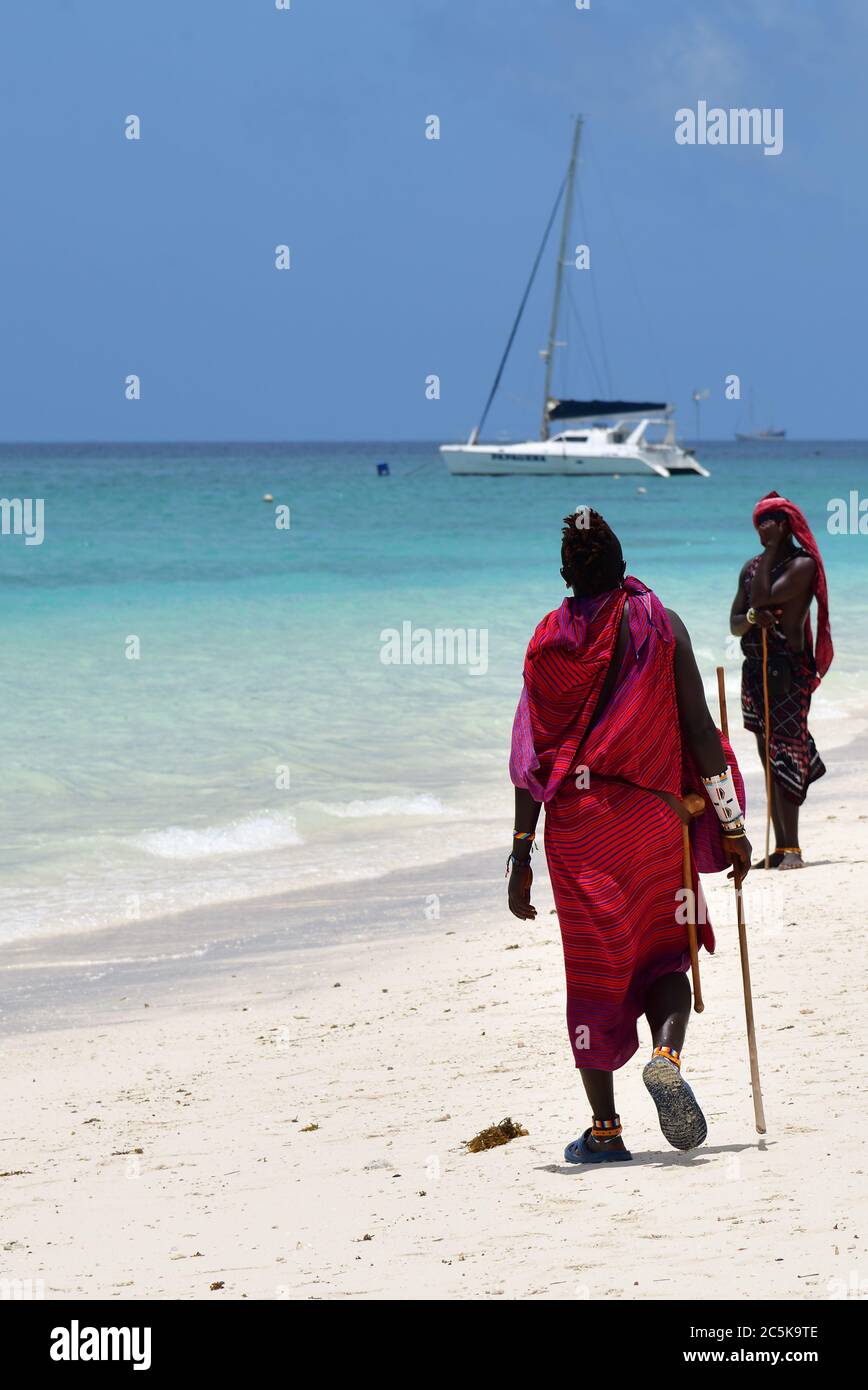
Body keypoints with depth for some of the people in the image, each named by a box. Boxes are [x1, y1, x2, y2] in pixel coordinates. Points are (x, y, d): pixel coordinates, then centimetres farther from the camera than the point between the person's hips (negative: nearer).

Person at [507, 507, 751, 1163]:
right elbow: (699, 728, -4)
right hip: (654, 814, 0)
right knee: (665, 955, 12)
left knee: (595, 969, 6)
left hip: (576, 822, 1)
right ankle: (667, 1054, -19)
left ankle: (605, 1128, 7)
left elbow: (532, 753, -1)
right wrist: (730, 824, 2)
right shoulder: (661, 624, -1)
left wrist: (522, 853, 2)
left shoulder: (551, 640, 1)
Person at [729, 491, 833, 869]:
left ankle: (792, 849, -17)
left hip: (790, 670, -8)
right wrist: (753, 618, -12)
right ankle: (781, 848, 12)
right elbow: (734, 623, 11)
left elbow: (763, 597, -19)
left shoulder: (802, 565, -7)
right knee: (770, 760, 8)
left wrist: (772, 548, -12)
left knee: (783, 757, -14)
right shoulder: (752, 567, 15)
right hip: (756, 669, 8)